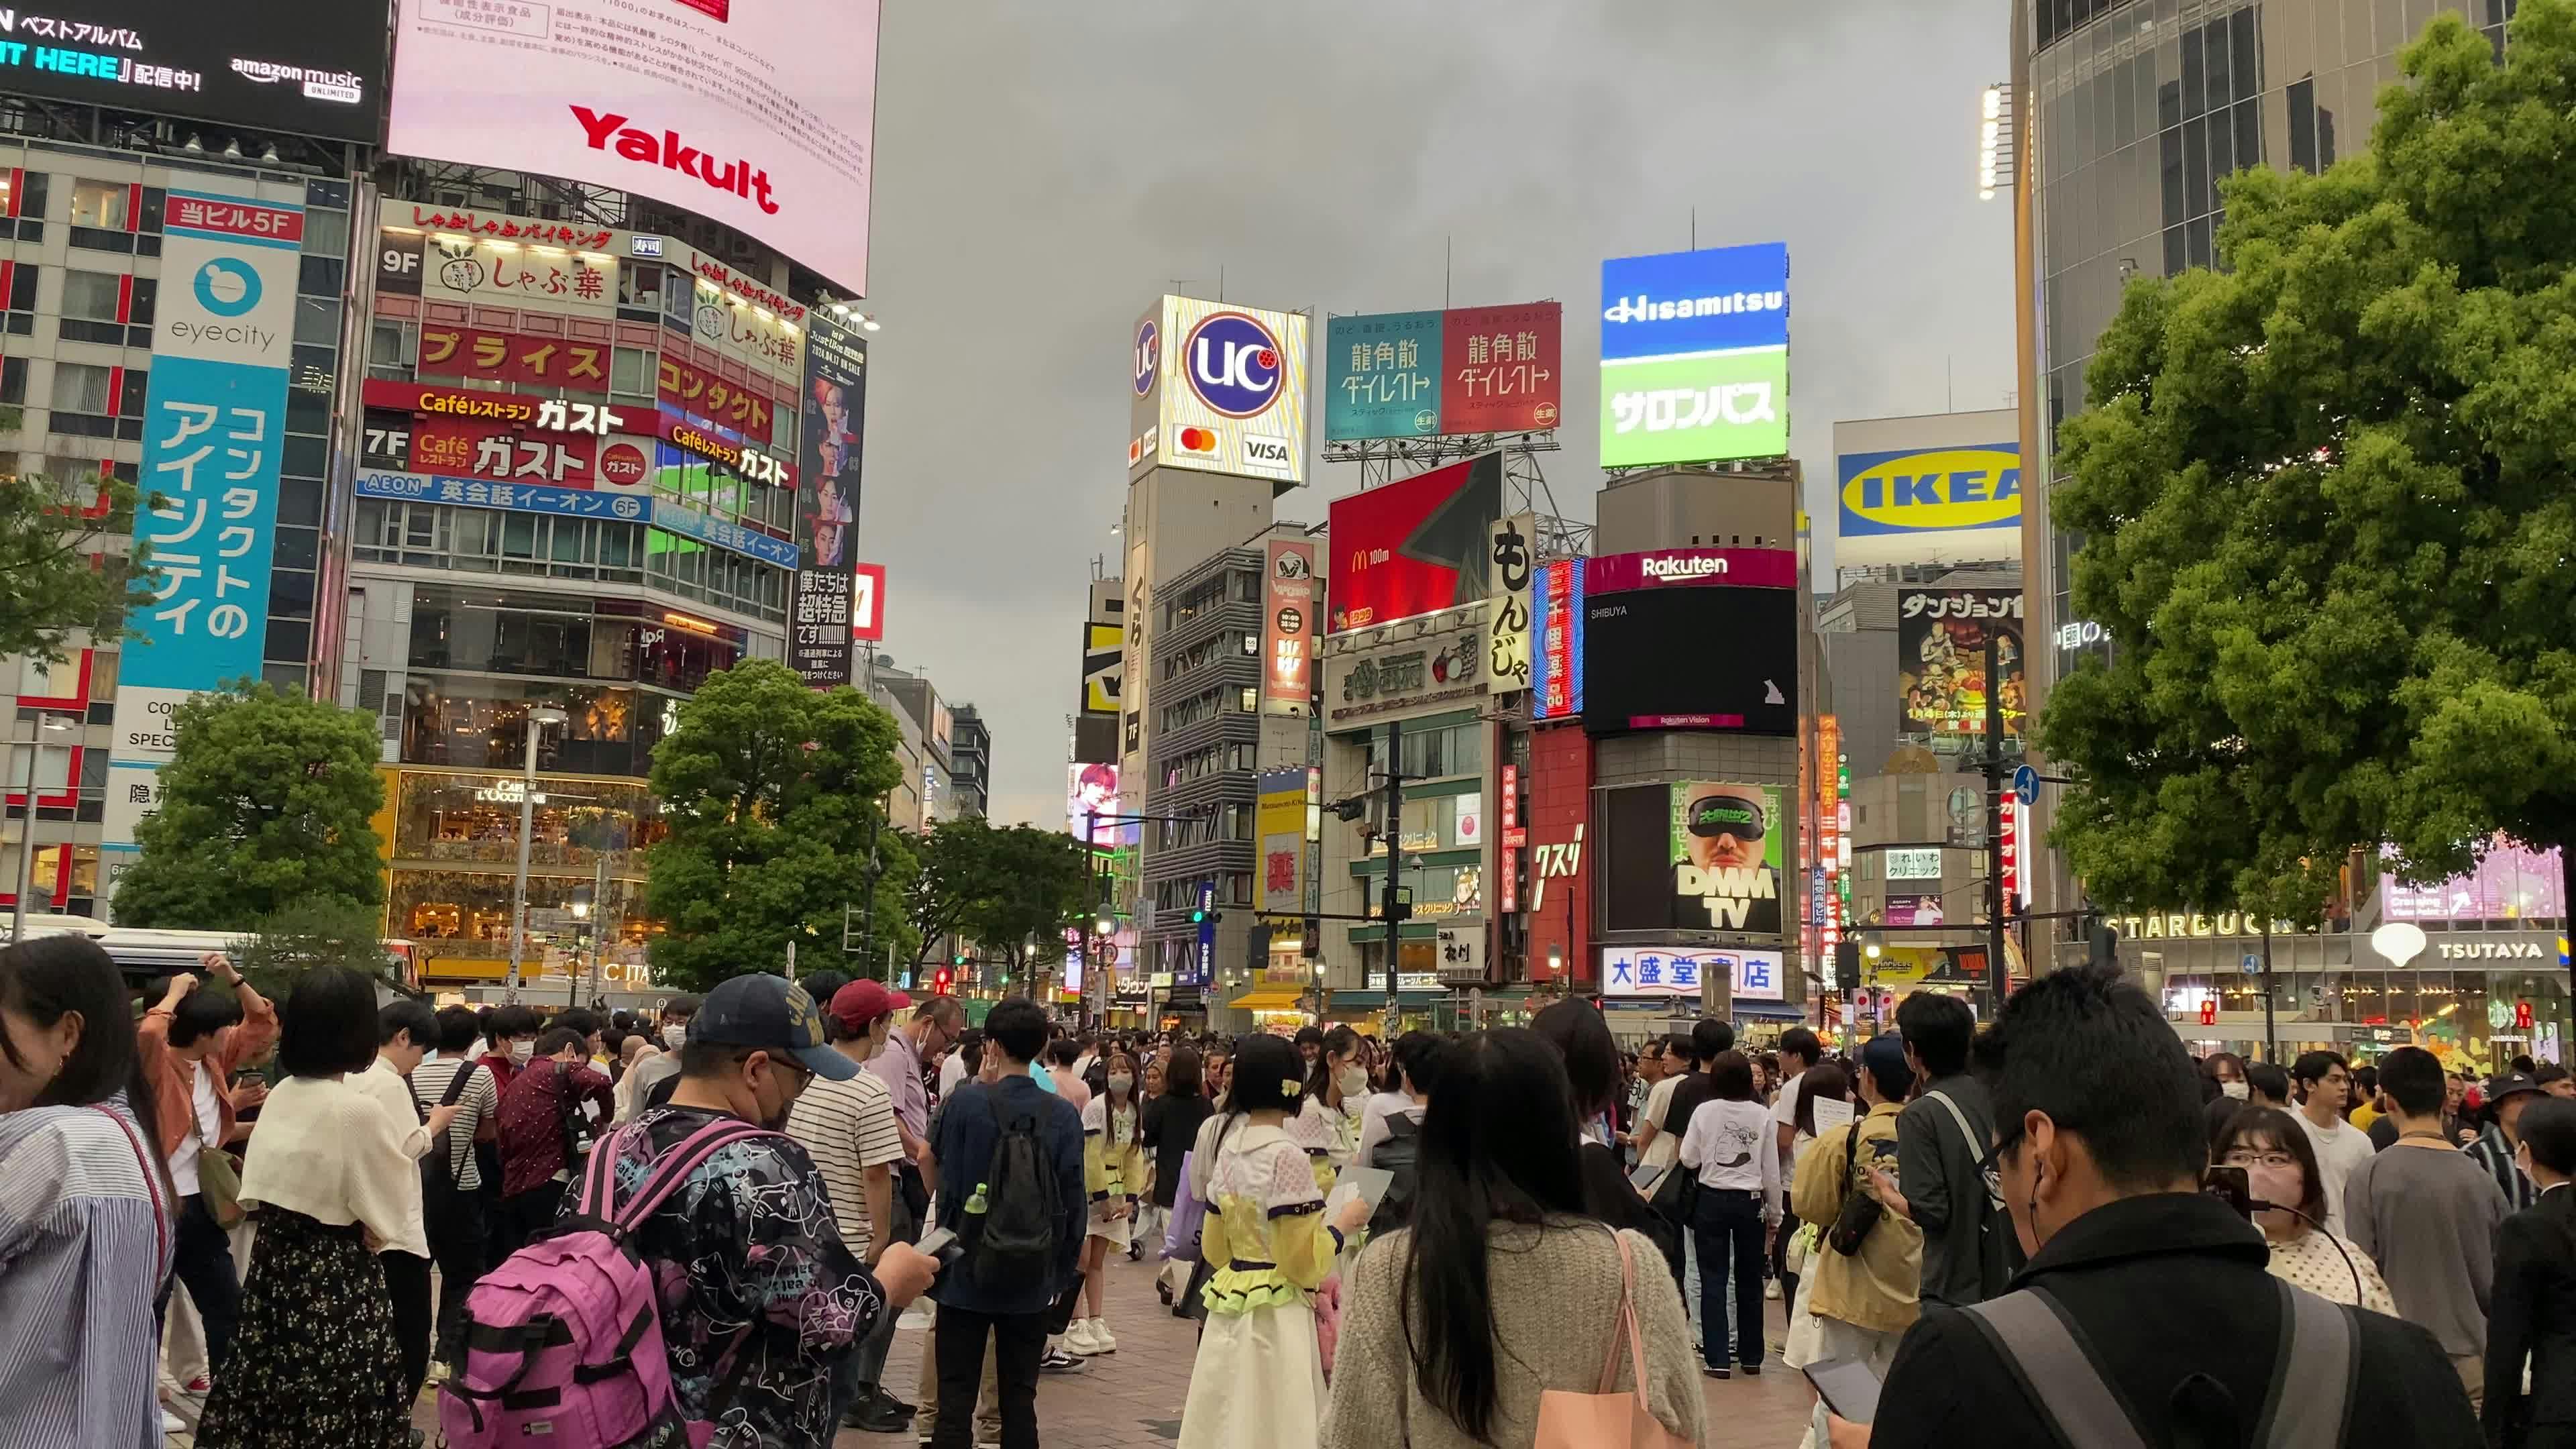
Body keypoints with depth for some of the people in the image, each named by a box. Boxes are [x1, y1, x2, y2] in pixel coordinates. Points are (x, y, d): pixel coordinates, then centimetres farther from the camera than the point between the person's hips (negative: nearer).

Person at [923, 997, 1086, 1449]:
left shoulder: (965, 1102, -12)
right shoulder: (1065, 1115, -7)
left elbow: (937, 1167, 1)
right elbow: (1073, 1204, -4)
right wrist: (1062, 1274, 9)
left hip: (965, 1275, -2)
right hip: (1032, 1282, 2)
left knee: (955, 1399, 7)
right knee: (1019, 1400, 11)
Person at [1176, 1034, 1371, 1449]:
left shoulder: (1228, 1147, 7)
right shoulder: (1287, 1156, -16)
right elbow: (1303, 1262, -16)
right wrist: (1344, 1223, -2)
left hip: (1228, 1310, 8)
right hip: (1275, 1316, -7)